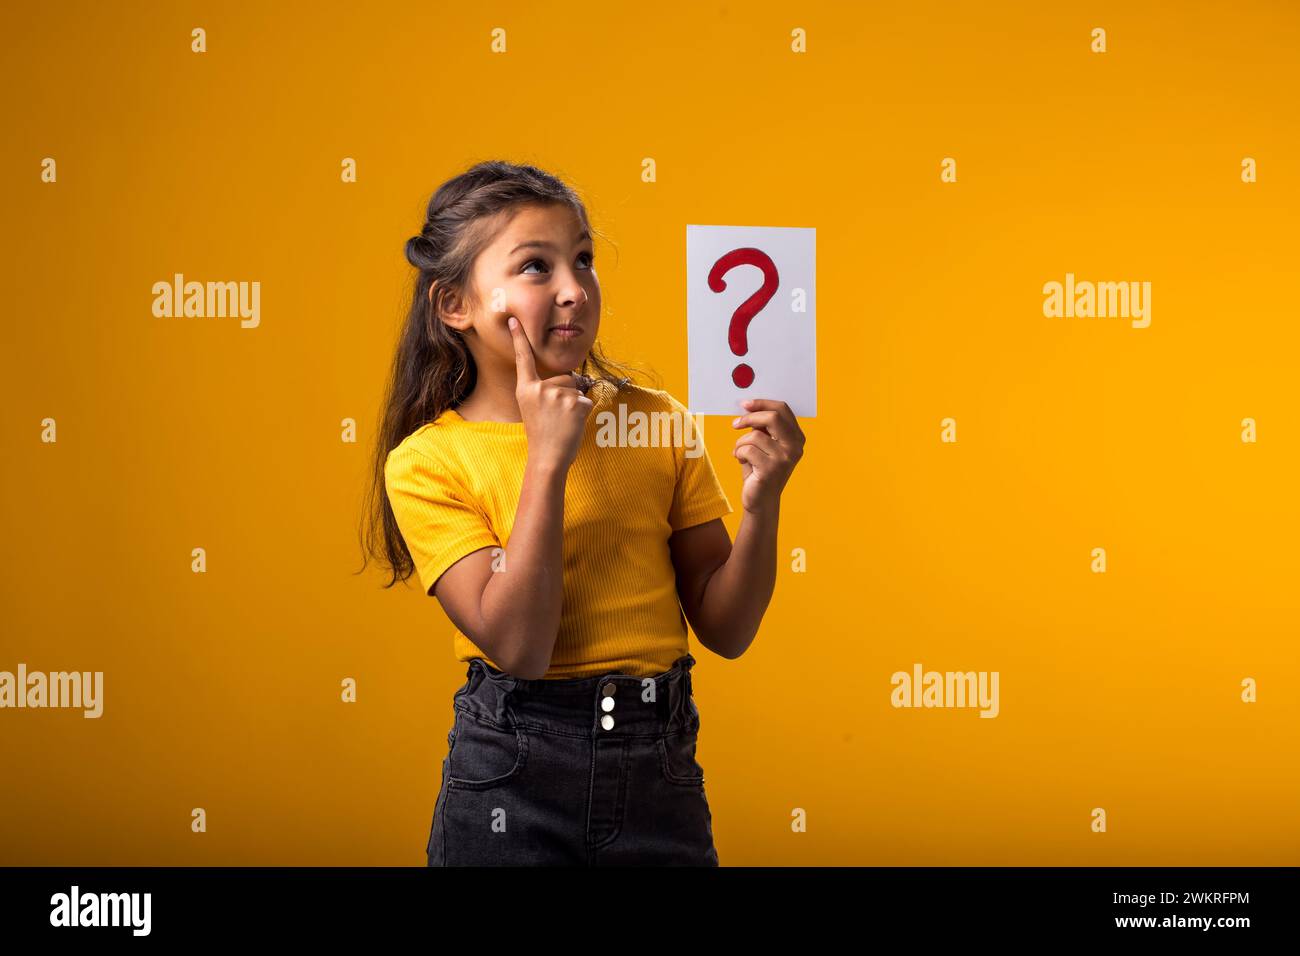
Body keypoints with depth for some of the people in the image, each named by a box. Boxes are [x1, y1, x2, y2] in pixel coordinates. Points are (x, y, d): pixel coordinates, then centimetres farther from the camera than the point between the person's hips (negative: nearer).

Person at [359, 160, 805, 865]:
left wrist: (762, 503, -14)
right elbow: (518, 647, -19)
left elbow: (725, 629, 2)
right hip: (512, 780, -3)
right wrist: (547, 461, -20)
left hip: (660, 775, 3)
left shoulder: (657, 422, 1)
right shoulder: (428, 461, -7)